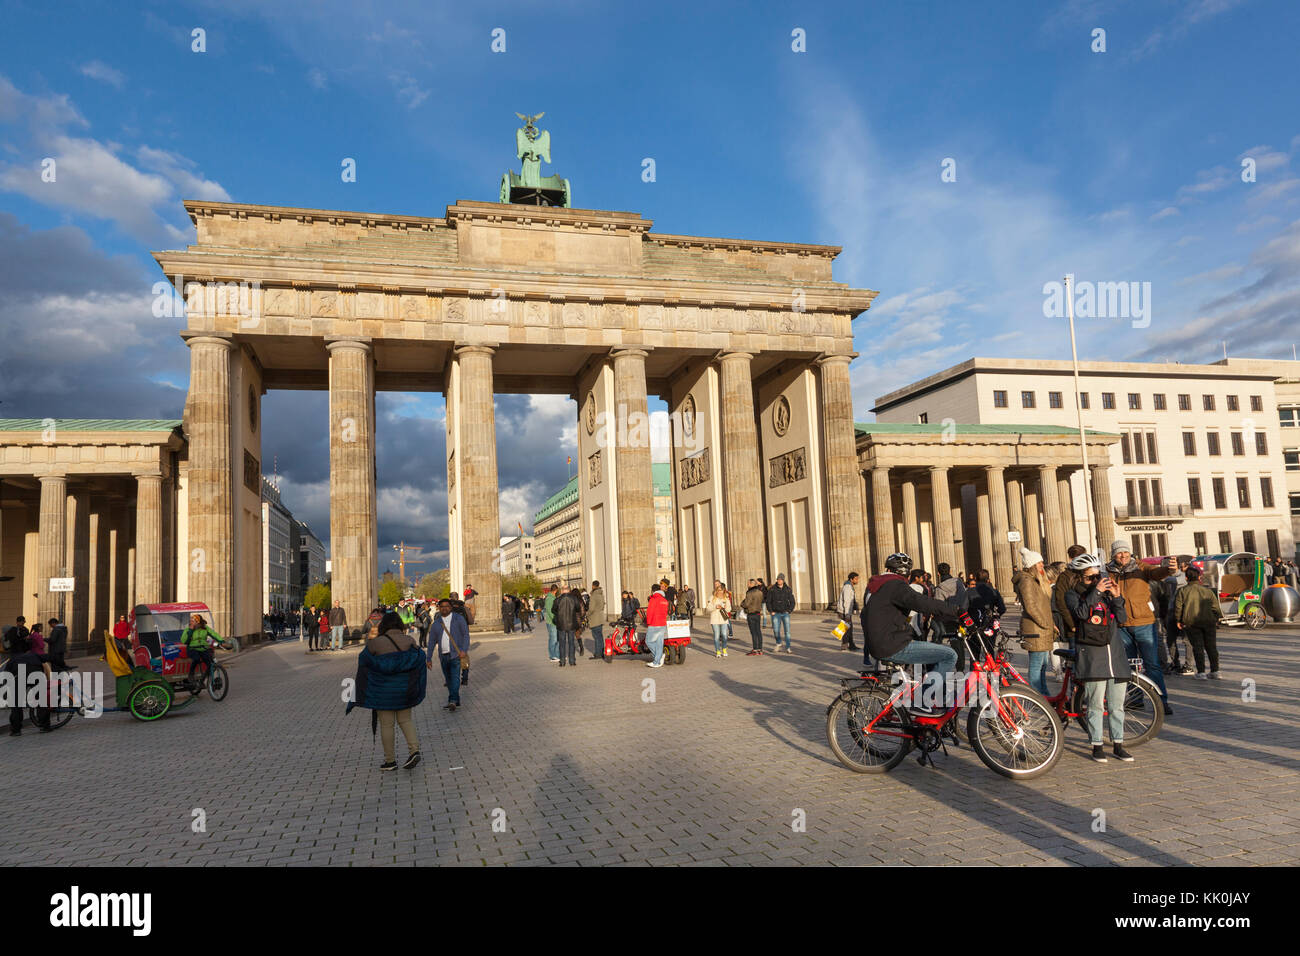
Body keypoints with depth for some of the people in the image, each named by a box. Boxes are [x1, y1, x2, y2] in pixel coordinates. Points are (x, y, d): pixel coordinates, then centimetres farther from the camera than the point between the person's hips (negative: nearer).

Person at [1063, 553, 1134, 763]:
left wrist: (1117, 597, -7)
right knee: (1095, 705, -4)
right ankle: (1097, 746, 6)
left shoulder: (1107, 592, 14)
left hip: (1115, 652, 4)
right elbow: (1081, 612, -18)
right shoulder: (1073, 594, 2)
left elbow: (1122, 619, 5)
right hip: (1091, 654, -4)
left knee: (1117, 705, 8)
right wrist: (1095, 591, -20)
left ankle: (1118, 746, 18)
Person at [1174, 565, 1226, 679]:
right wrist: (1218, 618, 20)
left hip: (1191, 622, -2)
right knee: (1211, 646, 12)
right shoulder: (1207, 590, 6)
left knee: (1197, 647, 0)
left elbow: (1178, 606, -4)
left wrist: (1178, 620, 6)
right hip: (1209, 622, 2)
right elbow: (1215, 606, 6)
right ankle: (1215, 671, 14)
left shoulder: (1182, 590, -1)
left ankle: (1201, 672, -4)